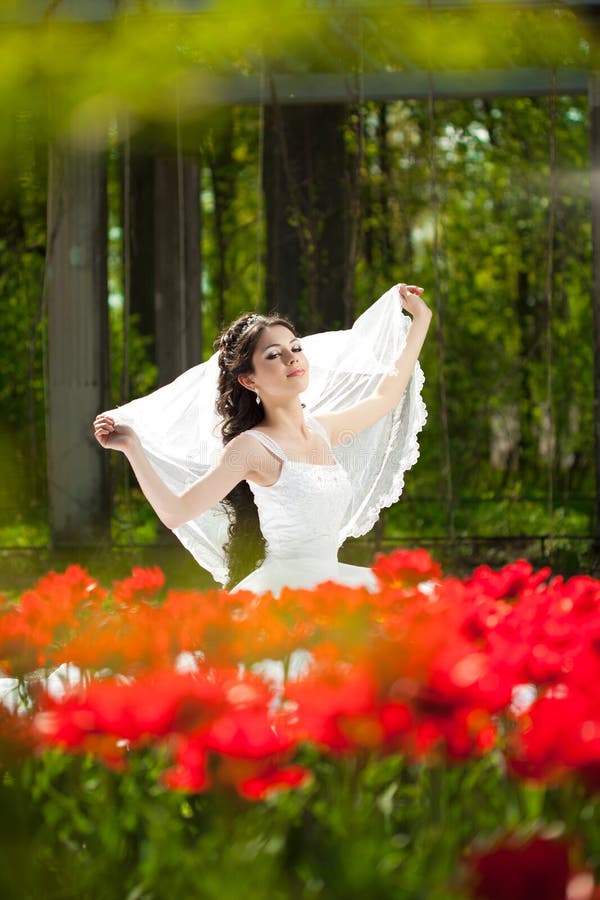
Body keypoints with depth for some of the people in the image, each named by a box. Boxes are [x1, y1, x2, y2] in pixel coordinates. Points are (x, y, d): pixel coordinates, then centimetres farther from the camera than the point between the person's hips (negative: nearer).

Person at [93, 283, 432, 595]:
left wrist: (421, 321, 37)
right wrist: (133, 449, -25)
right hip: (284, 591, -8)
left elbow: (387, 395, 31)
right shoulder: (252, 447, -7)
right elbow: (176, 511, -15)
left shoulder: (321, 429, 13)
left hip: (328, 581, 8)